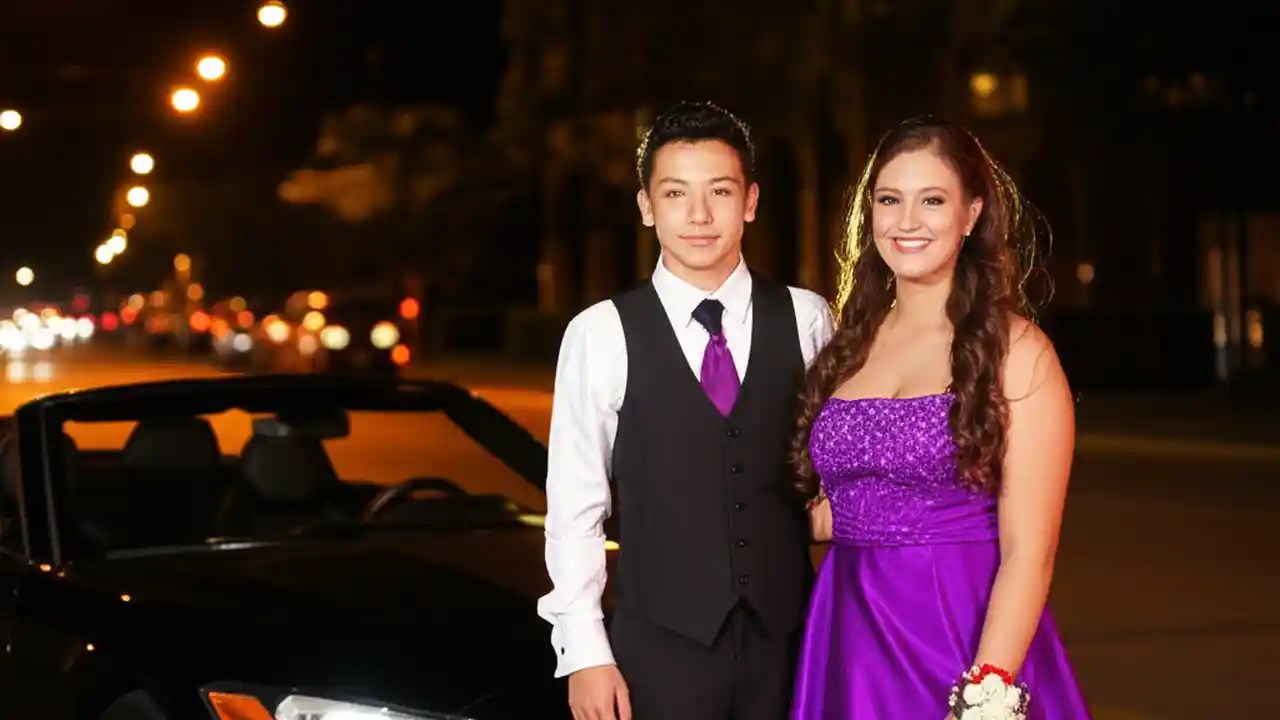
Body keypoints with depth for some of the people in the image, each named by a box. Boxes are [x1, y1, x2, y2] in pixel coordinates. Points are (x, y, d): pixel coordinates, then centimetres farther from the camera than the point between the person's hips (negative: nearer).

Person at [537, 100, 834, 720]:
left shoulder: (805, 320, 1)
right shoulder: (600, 336, -6)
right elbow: (574, 507, -3)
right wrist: (584, 653, -6)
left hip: (785, 634, 2)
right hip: (660, 641, -2)